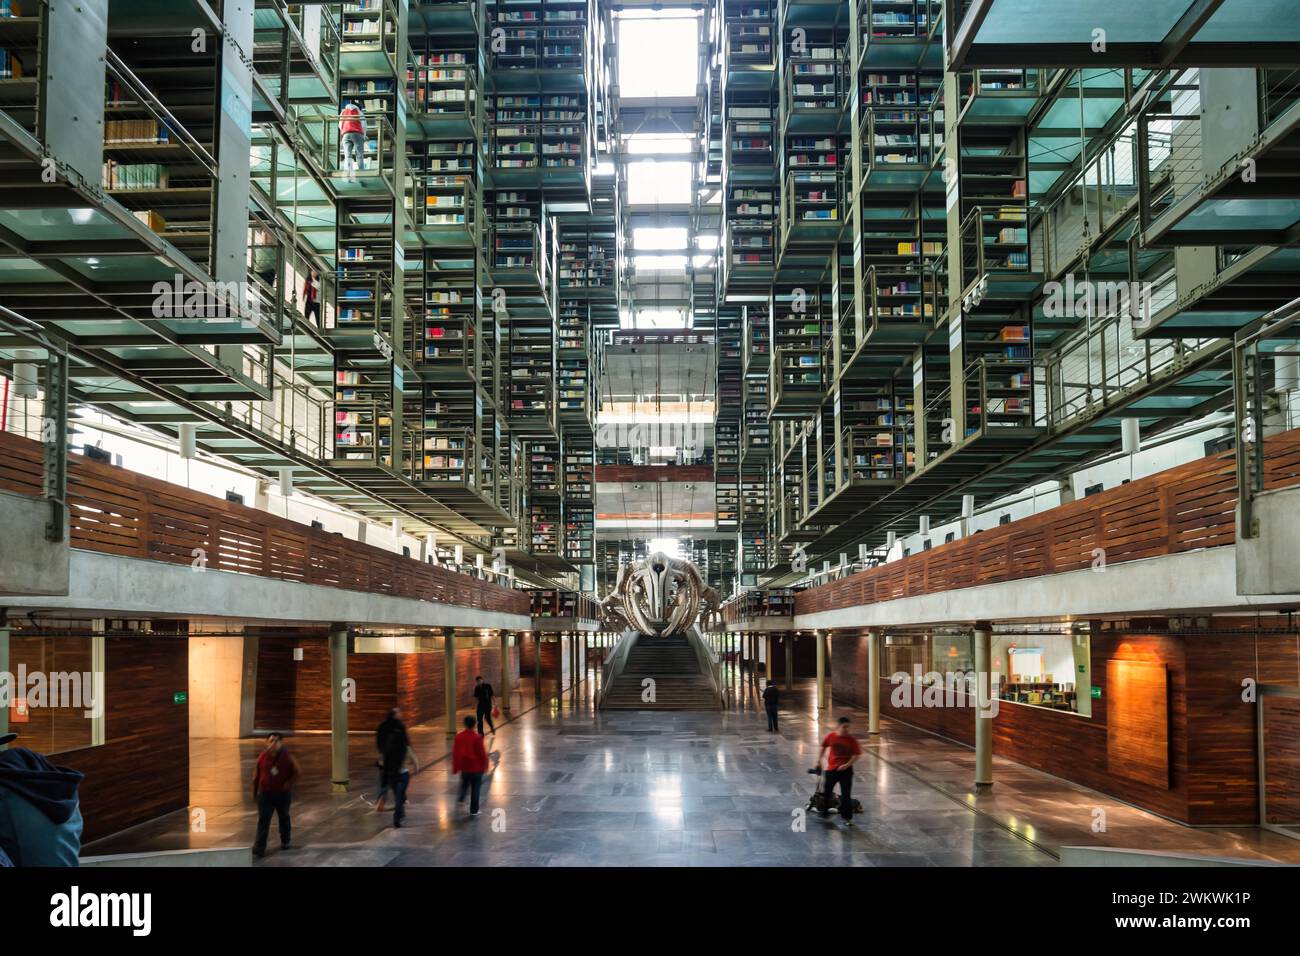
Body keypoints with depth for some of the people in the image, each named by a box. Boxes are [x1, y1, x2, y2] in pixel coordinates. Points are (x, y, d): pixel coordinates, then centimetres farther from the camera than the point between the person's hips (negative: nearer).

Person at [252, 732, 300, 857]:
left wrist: (289, 783, -11)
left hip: (282, 794, 1)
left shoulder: (287, 757, -7)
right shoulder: (262, 757, -5)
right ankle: (259, 846, -11)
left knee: (284, 818, 16)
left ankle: (285, 841, 35)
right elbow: (256, 775, 3)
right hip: (265, 794, -1)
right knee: (263, 819, -8)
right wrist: (254, 791, 5)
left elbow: (297, 772, -1)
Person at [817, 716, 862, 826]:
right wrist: (819, 760, 14)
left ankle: (847, 817, 10)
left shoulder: (851, 739, -12)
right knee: (826, 792, 12)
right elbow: (823, 747, 11)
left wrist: (847, 765, -20)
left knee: (846, 795, -1)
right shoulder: (831, 736, -7)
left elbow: (856, 755, -10)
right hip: (831, 768, 2)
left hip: (846, 770, -2)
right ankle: (823, 811, 33)